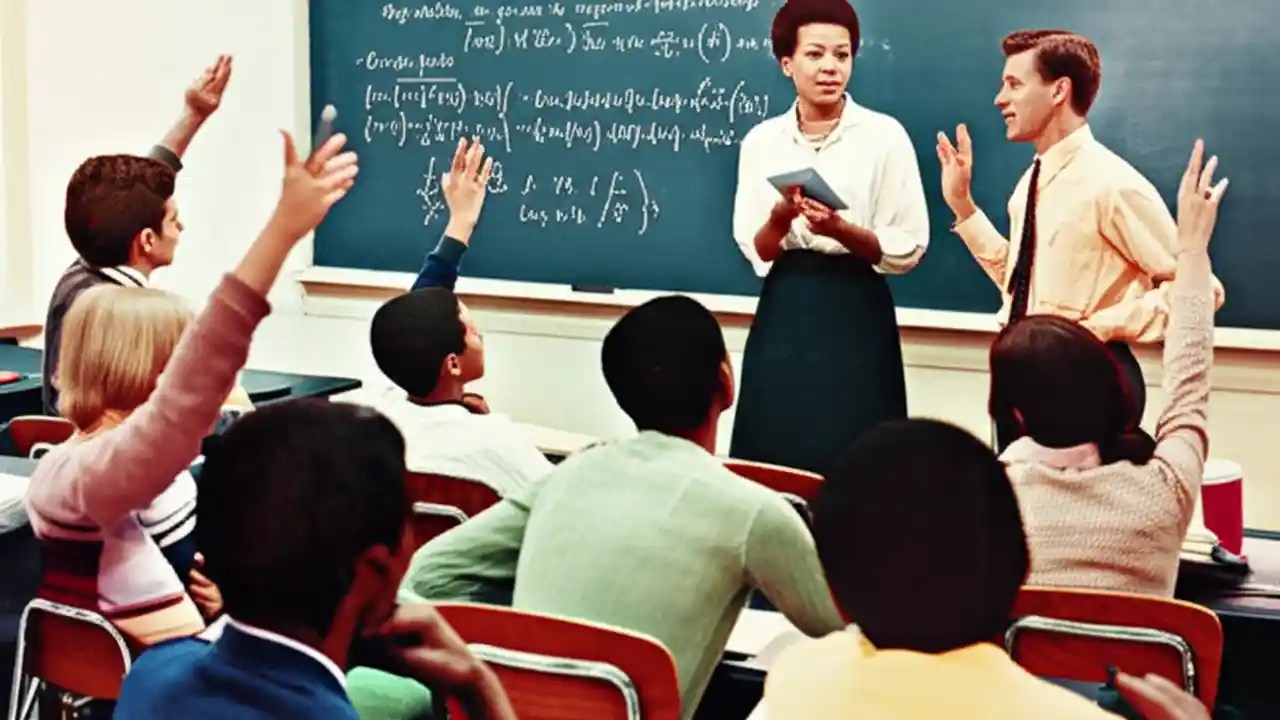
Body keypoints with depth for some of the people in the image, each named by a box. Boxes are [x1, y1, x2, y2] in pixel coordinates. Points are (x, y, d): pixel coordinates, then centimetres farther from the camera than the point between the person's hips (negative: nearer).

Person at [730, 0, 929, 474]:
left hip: (855, 314, -2)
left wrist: (840, 230, -19)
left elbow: (908, 248, -5)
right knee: (771, 459, 5)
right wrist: (781, 218, -18)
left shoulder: (884, 135, -3)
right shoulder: (761, 141, 5)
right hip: (782, 314, 3)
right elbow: (755, 250, 3)